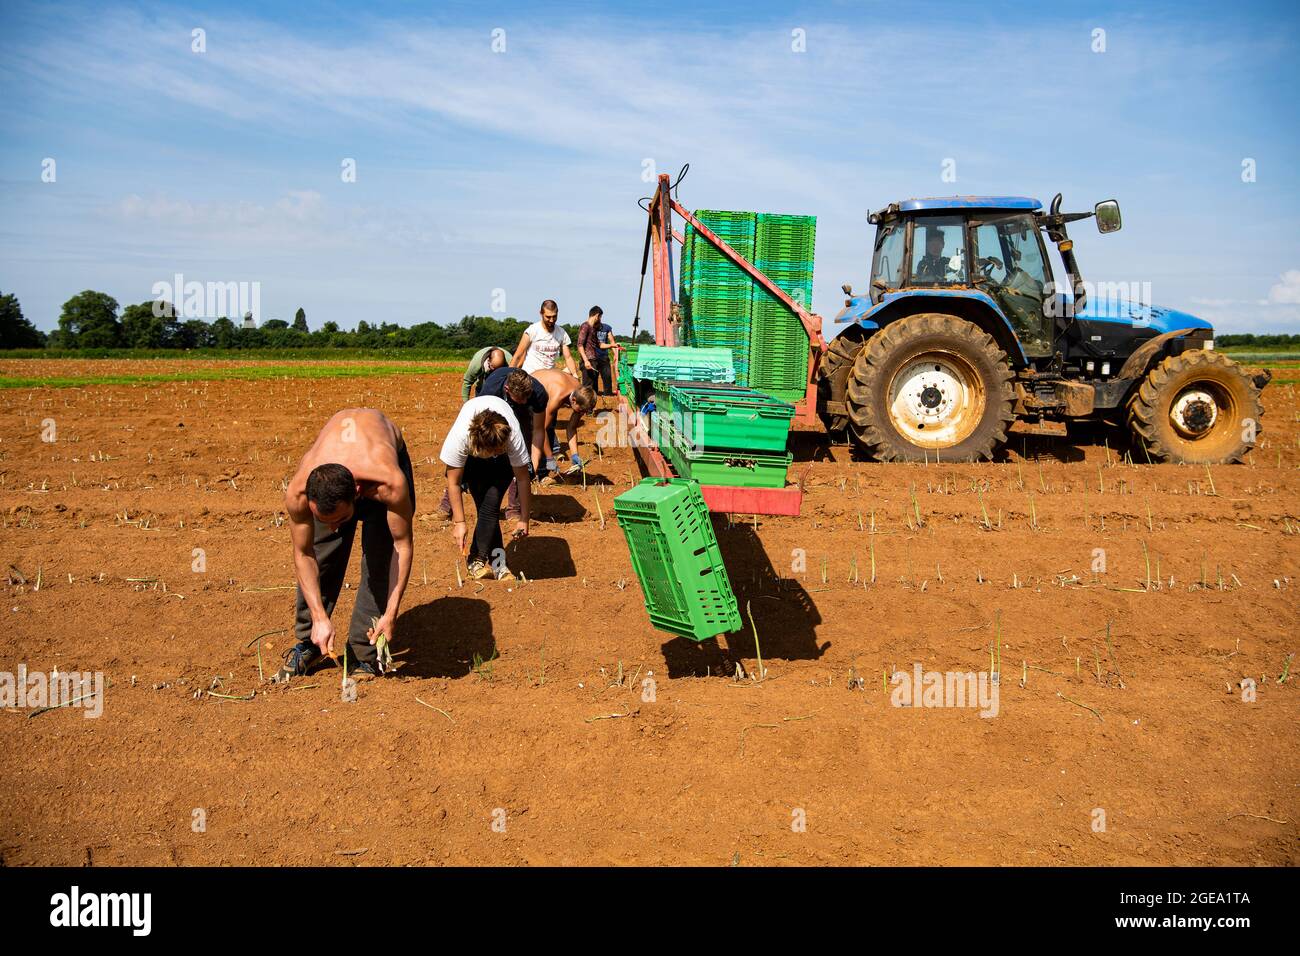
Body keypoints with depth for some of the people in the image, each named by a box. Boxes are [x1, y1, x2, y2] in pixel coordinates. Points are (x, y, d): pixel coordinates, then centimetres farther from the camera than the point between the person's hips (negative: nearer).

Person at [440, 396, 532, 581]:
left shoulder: (513, 436, -41)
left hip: (503, 462, 0)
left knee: (491, 504, -18)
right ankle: (497, 562, -1)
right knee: (485, 506, -12)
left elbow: (523, 479, -29)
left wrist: (524, 519, -24)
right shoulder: (459, 437, -41)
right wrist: (459, 522, -27)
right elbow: (453, 483, -28)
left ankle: (476, 559, -8)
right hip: (472, 456, 0)